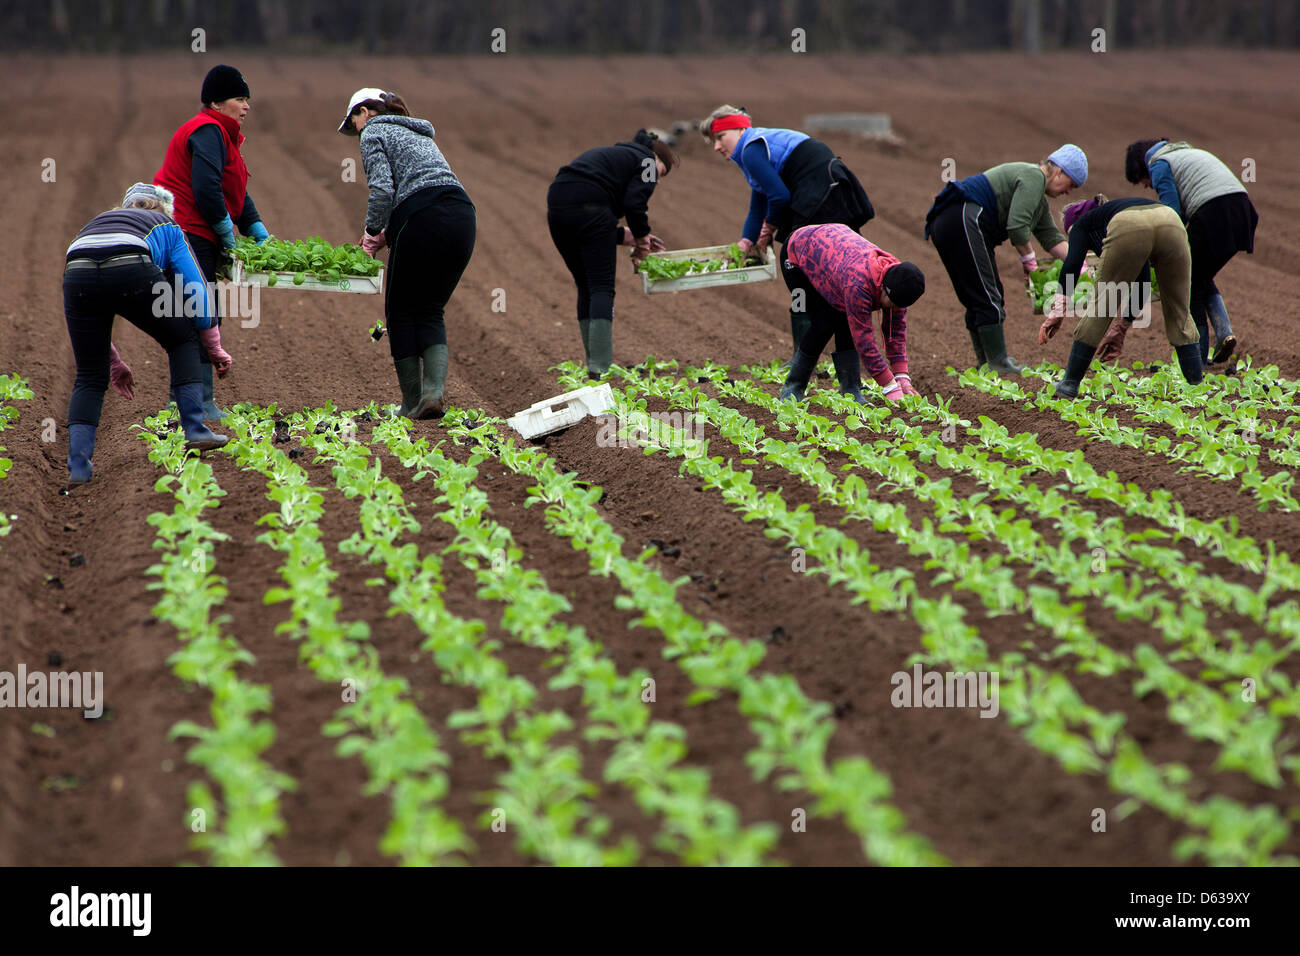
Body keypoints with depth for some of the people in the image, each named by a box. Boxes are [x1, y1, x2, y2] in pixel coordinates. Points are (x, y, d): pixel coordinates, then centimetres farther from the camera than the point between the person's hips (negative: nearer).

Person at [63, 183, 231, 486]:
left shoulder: (96, 221, 41)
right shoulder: (167, 227, 34)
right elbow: (196, 288, 25)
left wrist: (114, 364, 43)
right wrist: (215, 348, 34)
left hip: (77, 275, 3)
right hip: (131, 269, -3)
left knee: (89, 377, 16)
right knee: (183, 340, 24)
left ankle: (78, 466, 3)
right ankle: (195, 430, 16)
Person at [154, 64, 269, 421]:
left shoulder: (221, 133, 22)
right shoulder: (208, 131, -13)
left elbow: (237, 192, 24)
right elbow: (206, 190, -23)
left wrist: (258, 230, 14)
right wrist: (226, 232, -13)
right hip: (187, 234, -11)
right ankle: (200, 402, -15)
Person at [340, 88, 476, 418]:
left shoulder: (373, 133, 7)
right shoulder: (419, 133, 31)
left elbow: (382, 189, -8)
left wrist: (373, 230, 6)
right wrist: (387, 234, 25)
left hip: (424, 218, -7)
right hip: (464, 216, 7)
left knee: (401, 311, 8)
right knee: (431, 311, 13)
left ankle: (413, 402, 8)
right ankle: (435, 387, -7)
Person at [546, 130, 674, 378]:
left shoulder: (614, 155, 35)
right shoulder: (645, 162, 12)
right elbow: (634, 202, -8)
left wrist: (629, 236, 25)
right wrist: (641, 238, 7)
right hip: (588, 207, -7)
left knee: (585, 288, 15)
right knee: (602, 287, -3)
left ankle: (593, 363, 16)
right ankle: (601, 365, -13)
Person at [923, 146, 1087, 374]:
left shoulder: (1040, 200, 26)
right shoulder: (1032, 178, -8)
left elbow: (1051, 238, 25)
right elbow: (1017, 226, -17)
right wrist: (1028, 258, -4)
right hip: (963, 220, -12)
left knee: (977, 301, 12)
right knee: (987, 297, -11)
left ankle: (985, 363, 14)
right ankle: (998, 363, -12)